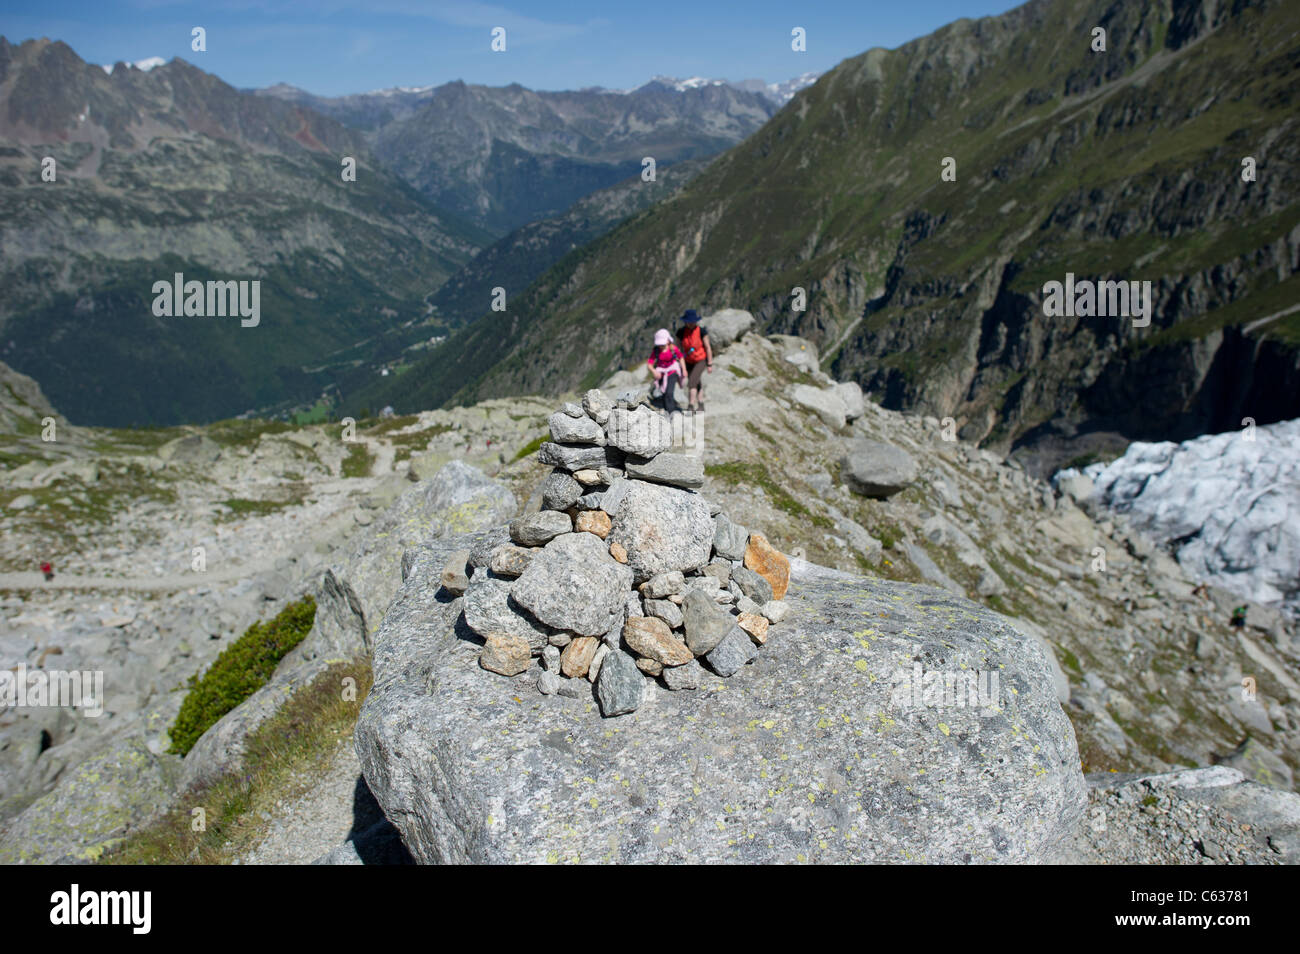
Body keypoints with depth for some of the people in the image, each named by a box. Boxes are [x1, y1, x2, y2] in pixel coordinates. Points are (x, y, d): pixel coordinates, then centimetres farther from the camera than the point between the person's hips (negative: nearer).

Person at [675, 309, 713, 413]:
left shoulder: (701, 331, -19)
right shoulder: (681, 332, -11)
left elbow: (708, 347, -12)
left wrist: (710, 364, -10)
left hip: (701, 360, -4)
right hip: (689, 361, 4)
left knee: (692, 383, -19)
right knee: (697, 384, 15)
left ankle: (691, 407, -17)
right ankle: (701, 406, 30)